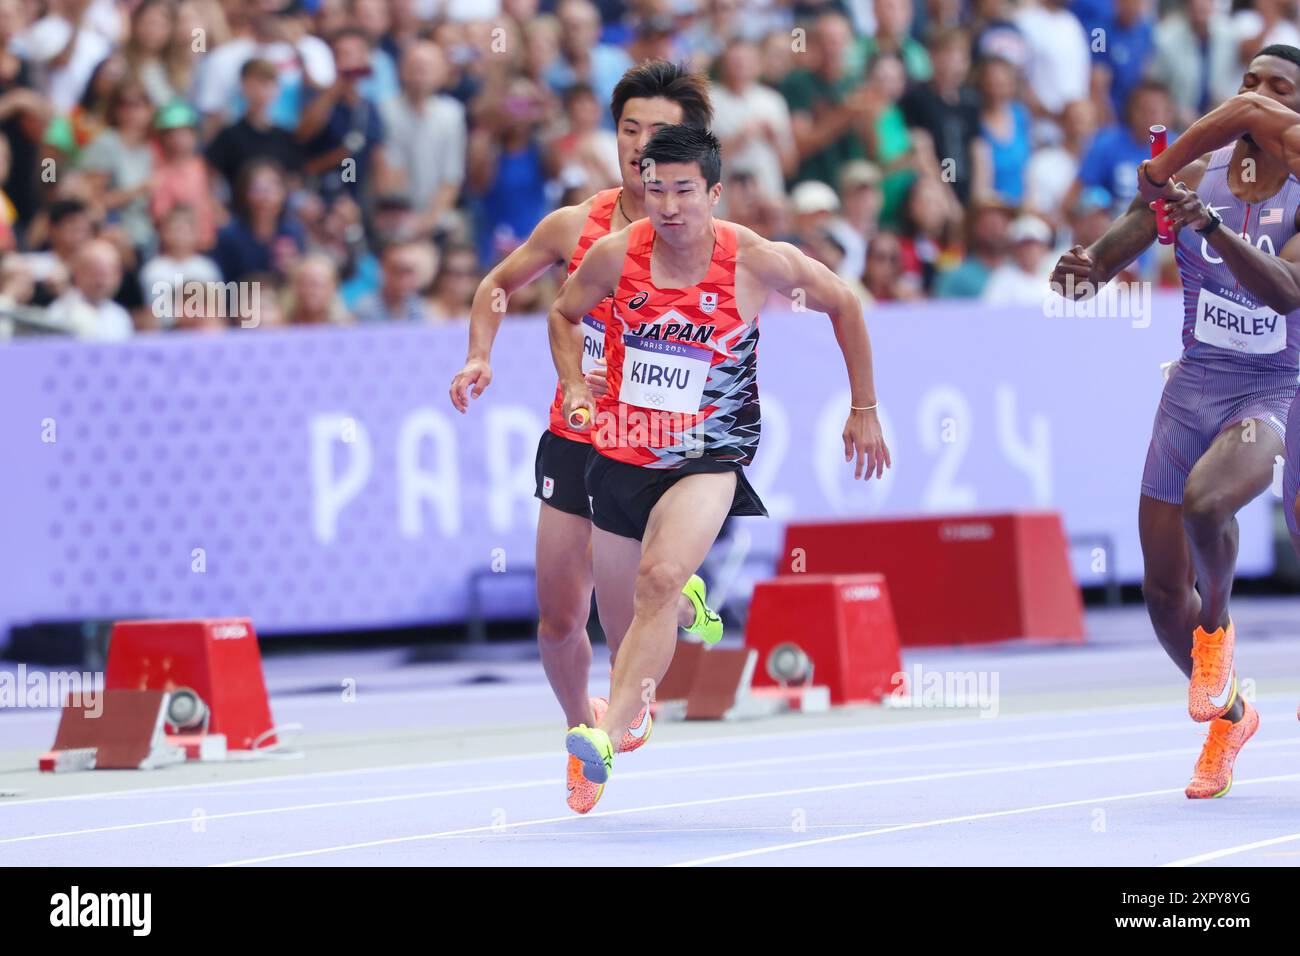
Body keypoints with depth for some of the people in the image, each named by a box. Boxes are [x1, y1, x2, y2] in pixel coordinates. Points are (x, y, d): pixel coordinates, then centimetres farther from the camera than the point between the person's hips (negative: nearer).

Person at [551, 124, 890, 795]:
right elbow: (565, 313, 16)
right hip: (619, 456, 4)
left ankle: (607, 737, -38)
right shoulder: (616, 254, -6)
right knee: (621, 618, 10)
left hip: (707, 457, -4)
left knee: (659, 580, -29)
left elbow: (844, 305, 6)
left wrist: (864, 410, 10)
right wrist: (574, 386, -1)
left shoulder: (758, 261, -11)